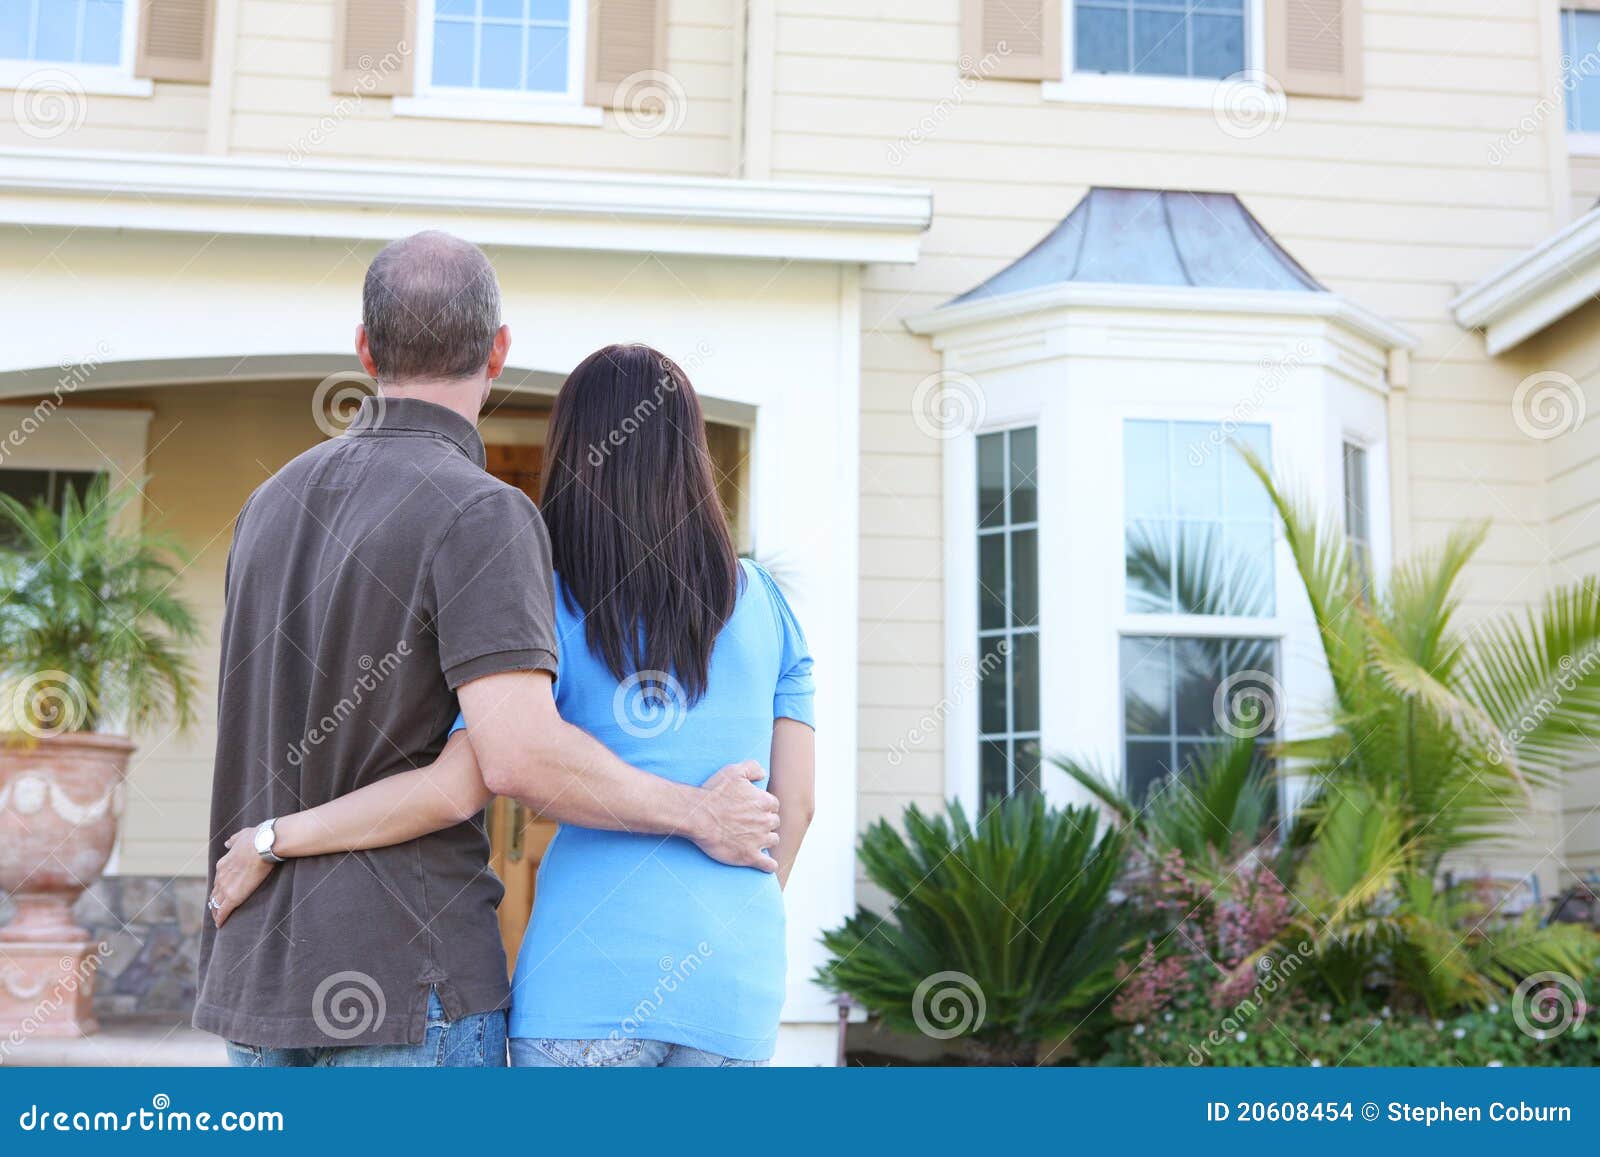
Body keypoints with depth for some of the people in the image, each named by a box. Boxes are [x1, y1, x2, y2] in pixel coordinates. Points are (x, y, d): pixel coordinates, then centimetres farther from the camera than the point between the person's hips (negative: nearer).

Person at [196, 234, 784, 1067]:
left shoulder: (273, 505, 10)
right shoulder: (480, 515, -15)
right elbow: (520, 756, -25)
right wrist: (699, 816, -12)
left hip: (260, 967, 7)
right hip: (406, 973, -7)